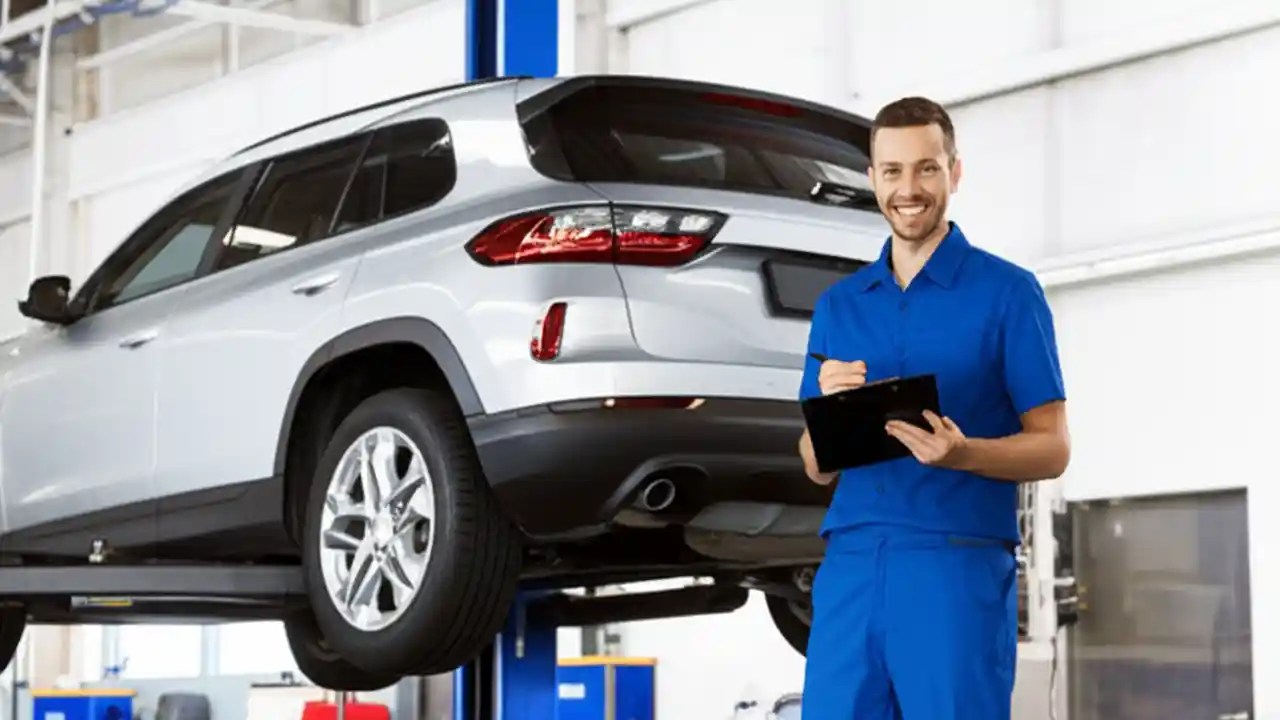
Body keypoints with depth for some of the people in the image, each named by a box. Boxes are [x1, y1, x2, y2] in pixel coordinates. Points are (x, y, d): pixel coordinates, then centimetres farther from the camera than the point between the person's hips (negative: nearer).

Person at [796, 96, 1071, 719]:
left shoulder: (1007, 292, 2)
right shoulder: (839, 304, 15)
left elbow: (1052, 448, 0)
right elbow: (818, 468, 14)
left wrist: (961, 454, -19)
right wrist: (828, 406, -8)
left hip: (957, 565, -4)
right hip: (849, 565, 4)